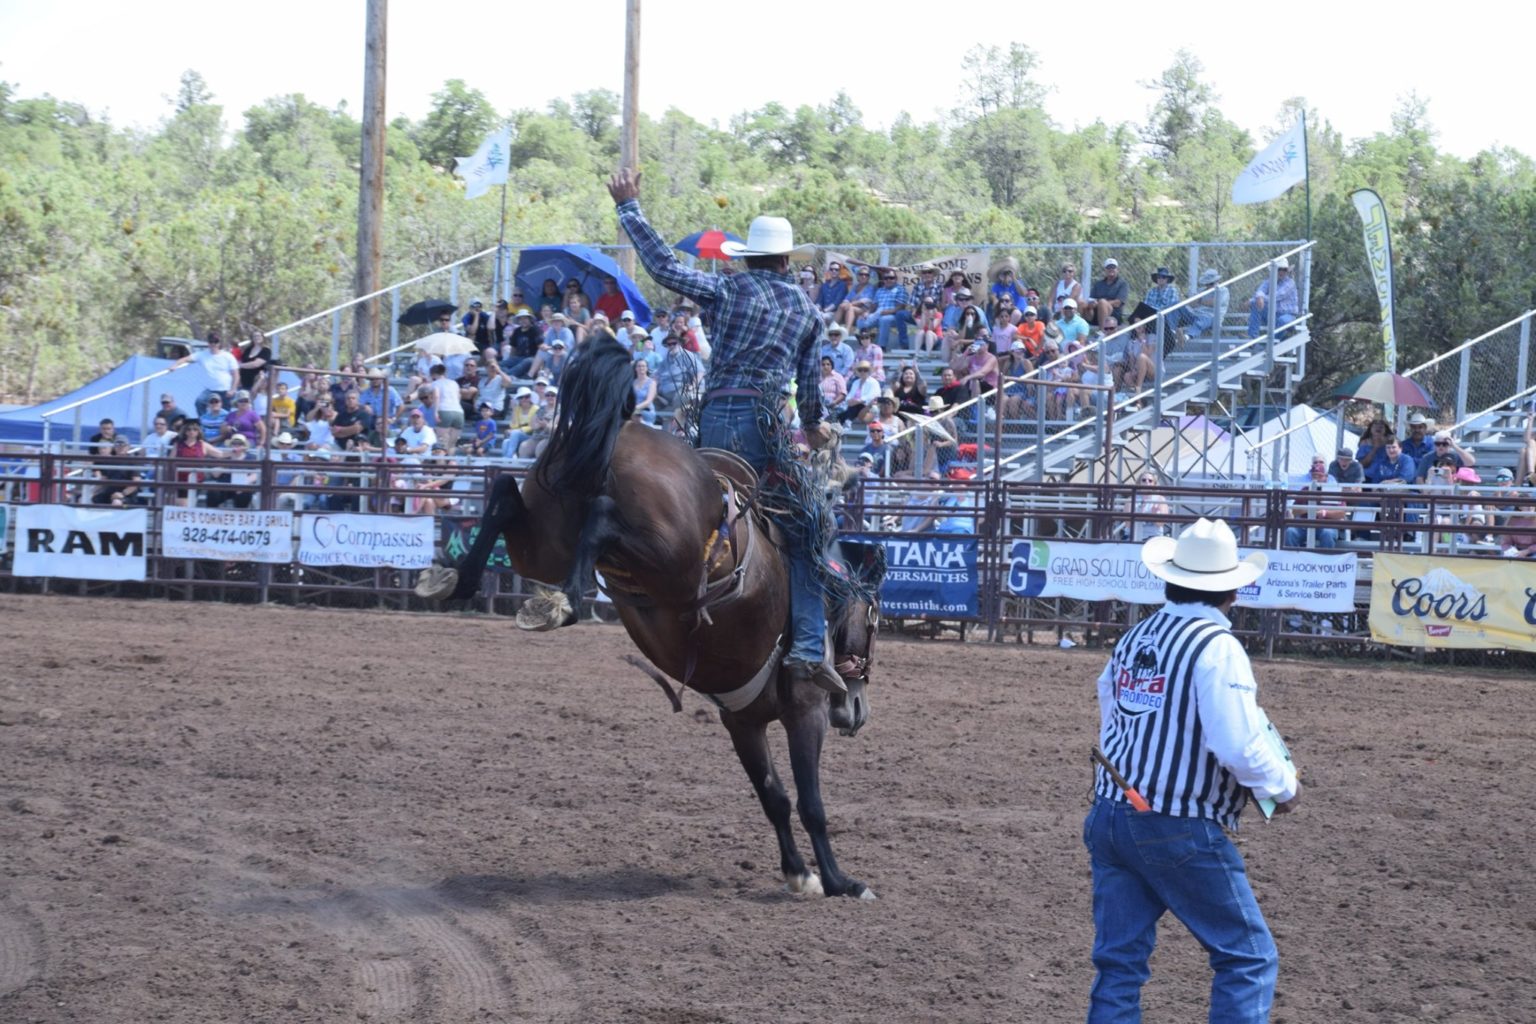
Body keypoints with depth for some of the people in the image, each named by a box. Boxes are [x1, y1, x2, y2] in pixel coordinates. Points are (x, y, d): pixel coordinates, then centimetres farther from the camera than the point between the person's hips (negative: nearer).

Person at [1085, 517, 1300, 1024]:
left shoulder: (1132, 639, 10)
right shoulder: (1216, 646, -14)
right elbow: (1239, 748, -22)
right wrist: (1285, 787, -5)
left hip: (1110, 816, 7)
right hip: (1181, 830, -7)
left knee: (1118, 963, 9)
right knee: (1248, 957, 4)